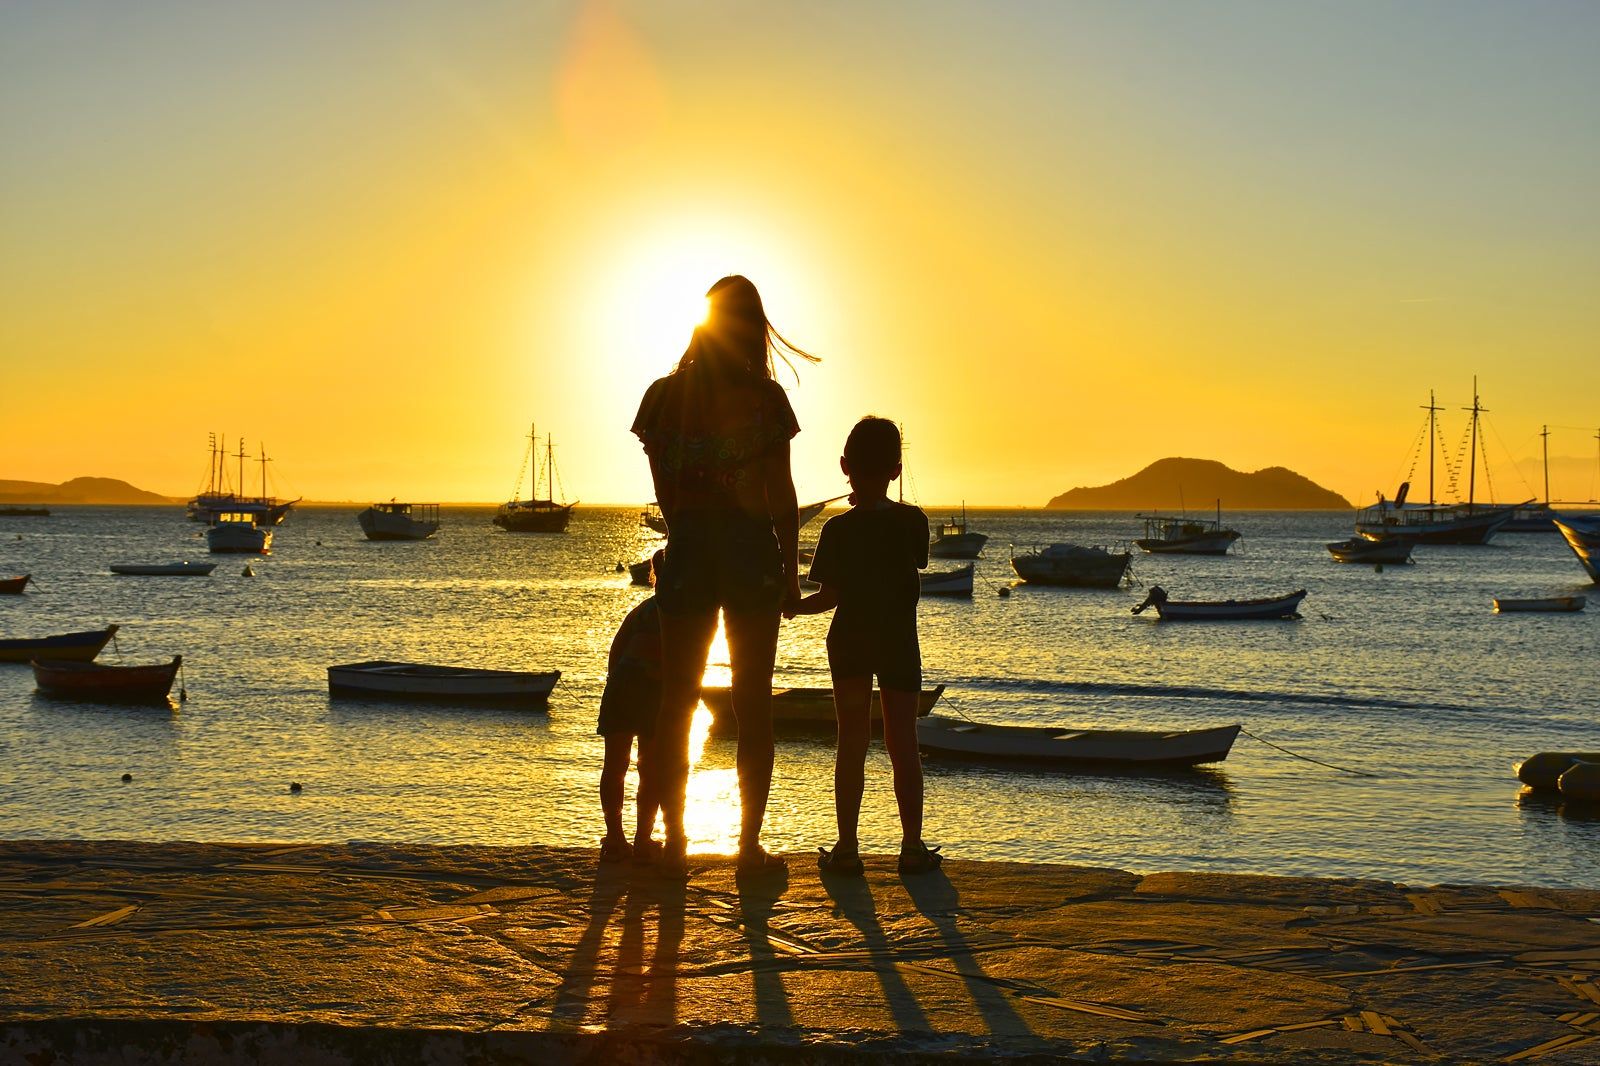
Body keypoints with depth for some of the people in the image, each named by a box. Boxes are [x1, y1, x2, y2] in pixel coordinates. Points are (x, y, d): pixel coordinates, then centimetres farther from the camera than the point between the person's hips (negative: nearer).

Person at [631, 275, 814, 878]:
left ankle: (675, 845, 7)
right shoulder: (765, 397, -6)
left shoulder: (664, 395, 1)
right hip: (752, 551, -2)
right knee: (753, 704, 7)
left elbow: (663, 490, 6)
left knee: (676, 700, 8)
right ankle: (750, 845, 9)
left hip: (687, 550, 2)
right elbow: (781, 494, -4)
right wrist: (790, 569, 4)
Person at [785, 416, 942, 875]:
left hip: (851, 643, -1)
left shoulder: (839, 529, -11)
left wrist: (792, 607, 9)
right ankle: (913, 846, 8)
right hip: (900, 644, 1)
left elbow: (830, 596, -10)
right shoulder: (913, 522, -6)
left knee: (852, 742, 4)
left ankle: (847, 846, 3)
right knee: (903, 743, 7)